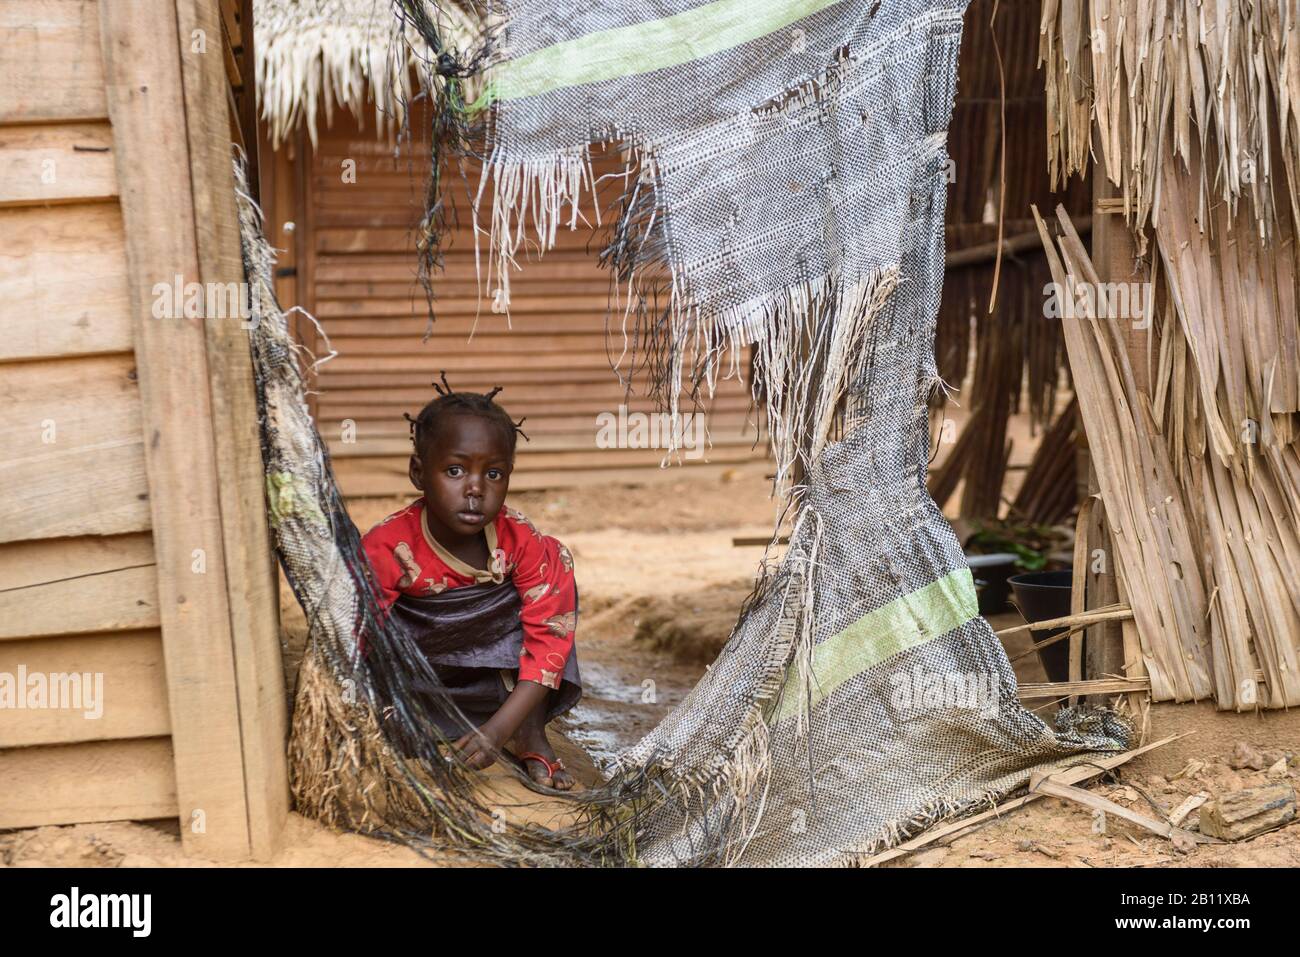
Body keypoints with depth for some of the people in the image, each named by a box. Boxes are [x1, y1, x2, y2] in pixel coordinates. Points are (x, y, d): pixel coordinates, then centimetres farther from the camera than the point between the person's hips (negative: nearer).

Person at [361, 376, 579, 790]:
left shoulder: (524, 544, -23)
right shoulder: (386, 549, -30)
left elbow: (548, 639, -23)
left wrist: (501, 729, -33)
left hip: (500, 669, 3)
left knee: (555, 564, -18)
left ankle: (532, 733, -12)